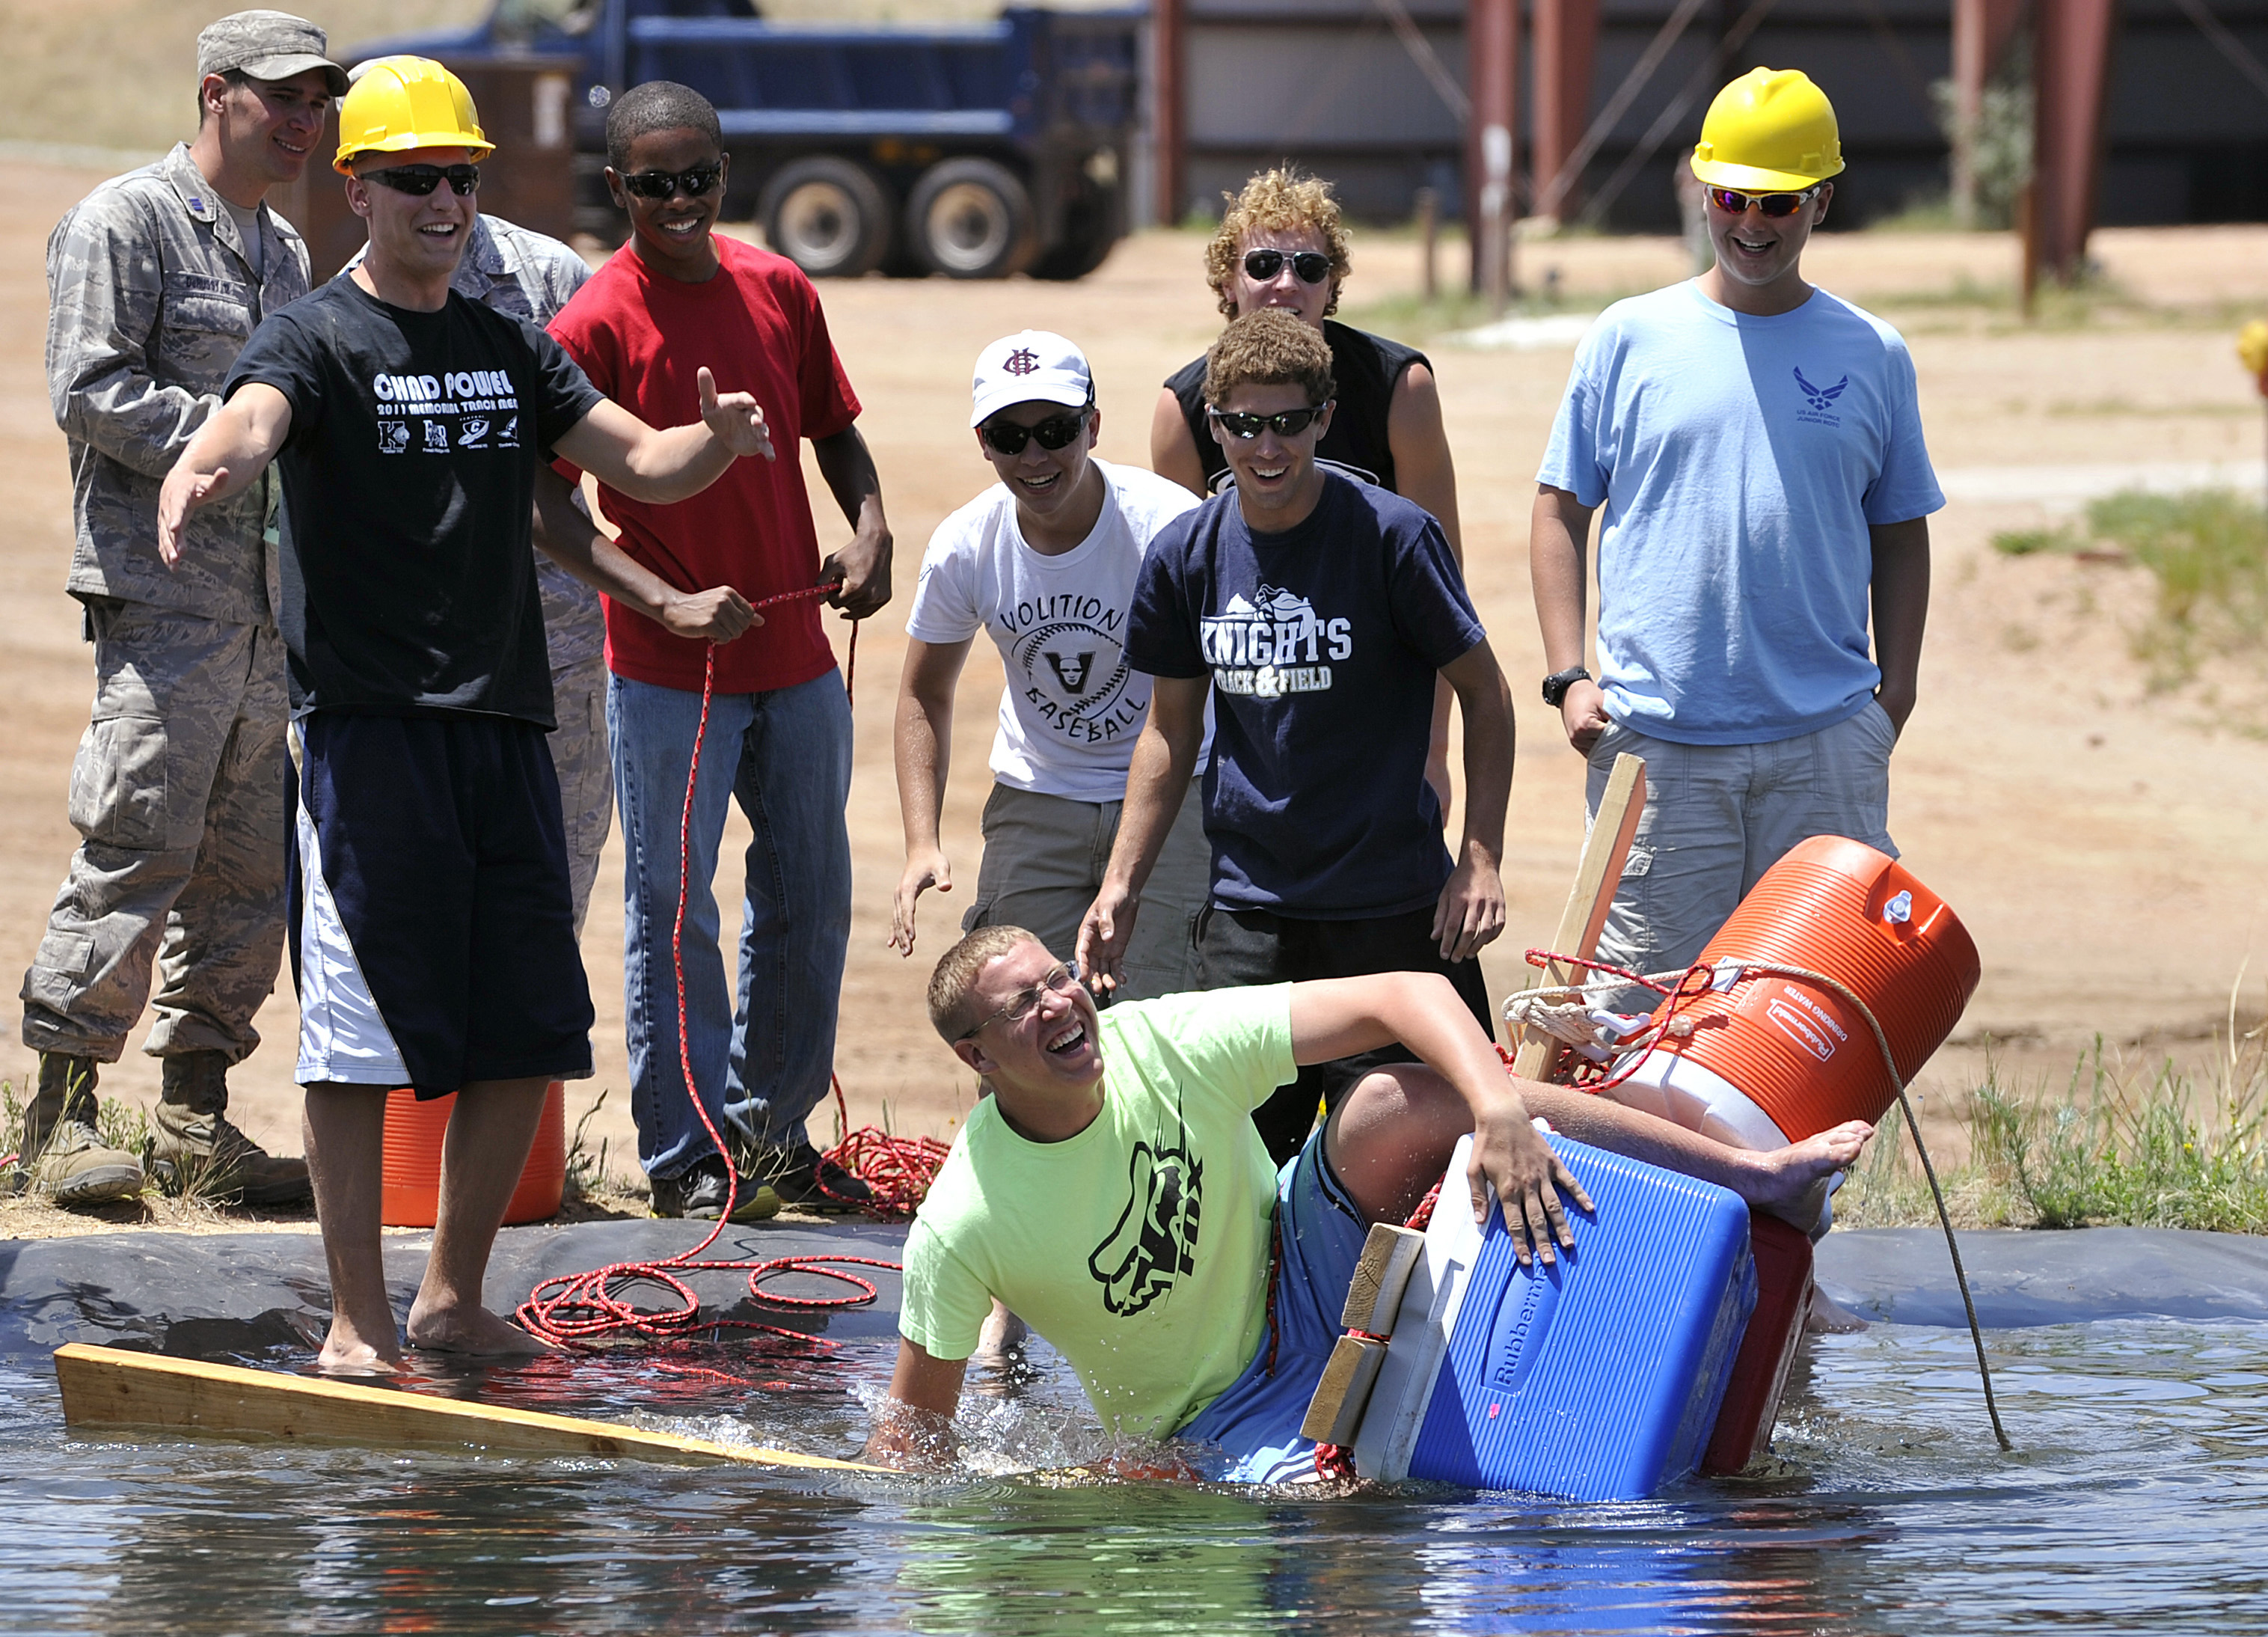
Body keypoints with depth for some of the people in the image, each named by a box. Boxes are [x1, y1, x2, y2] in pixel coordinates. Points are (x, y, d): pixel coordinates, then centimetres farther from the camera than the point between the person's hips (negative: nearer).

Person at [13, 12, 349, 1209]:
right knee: (135, 851, -12)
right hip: (164, 598, -8)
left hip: (273, 604, 8)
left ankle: (195, 1120, 13)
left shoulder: (285, 253, 22)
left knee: (250, 868, 7)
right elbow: (91, 391, -13)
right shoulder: (124, 224, -4)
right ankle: (60, 1120, -7)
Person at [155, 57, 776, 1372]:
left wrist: (714, 444, -14)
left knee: (532, 1035, 6)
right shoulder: (317, 340, -3)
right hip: (367, 726, -6)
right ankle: (359, 1323, -2)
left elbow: (639, 462, 10)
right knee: (362, 1032, -7)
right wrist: (205, 469, -49)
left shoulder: (513, 351, 16)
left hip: (507, 723, 6)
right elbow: (252, 419, -24)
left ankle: (457, 1298, 19)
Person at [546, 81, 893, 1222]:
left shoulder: (779, 290, 4)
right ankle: (685, 1155, 9)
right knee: (672, 914, 1)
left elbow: (832, 430, 15)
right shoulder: (596, 323, -12)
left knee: (809, 905, 13)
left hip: (797, 659, 5)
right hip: (667, 674, -5)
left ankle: (773, 1127, 27)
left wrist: (870, 528, -4)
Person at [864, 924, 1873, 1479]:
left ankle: (1758, 1176, -27)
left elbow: (1407, 996, -22)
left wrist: (1501, 1113, -37)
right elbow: (916, 1416, -11)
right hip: (1216, 1415, -2)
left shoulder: (1167, 1045, -19)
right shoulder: (962, 1230, -23)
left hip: (1299, 1277, 2)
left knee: (1401, 1101, -26)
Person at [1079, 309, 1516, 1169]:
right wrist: (1119, 886, 10)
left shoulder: (1391, 535, -9)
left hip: (1393, 905, -3)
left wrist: (1480, 860, -11)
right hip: (1247, 909, 3)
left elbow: (1484, 695, -2)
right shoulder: (1185, 554, 3)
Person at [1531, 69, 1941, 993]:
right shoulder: (1630, 340, 6)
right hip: (1654, 736, -1)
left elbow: (1898, 535, 16)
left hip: (1826, 743, 1)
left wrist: (1895, 689, 4)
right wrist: (1568, 677, 0)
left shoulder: (1871, 356, 10)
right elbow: (1561, 514, 9)